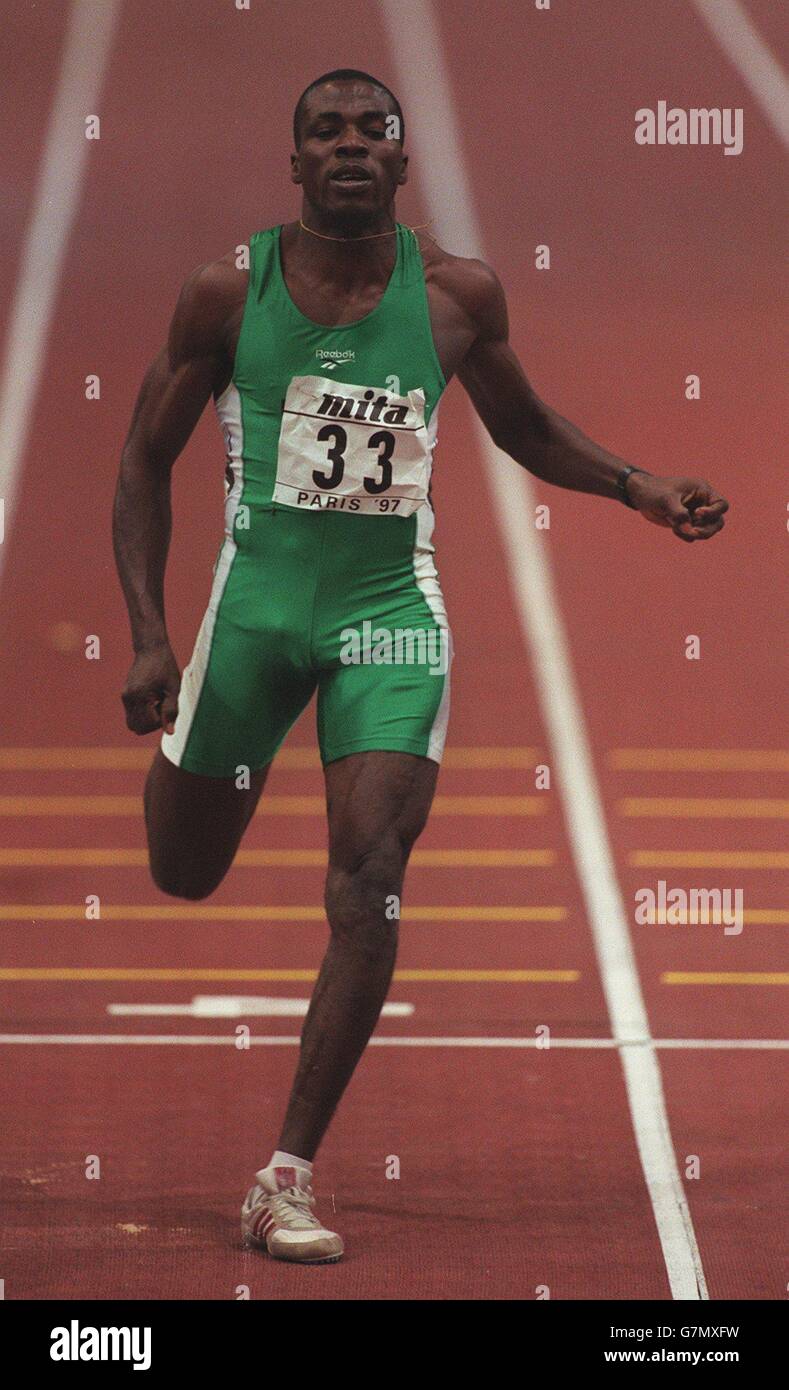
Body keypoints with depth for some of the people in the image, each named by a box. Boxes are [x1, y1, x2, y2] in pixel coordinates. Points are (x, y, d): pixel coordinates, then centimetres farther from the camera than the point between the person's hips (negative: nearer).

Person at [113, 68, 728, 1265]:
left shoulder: (458, 295, -2)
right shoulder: (228, 291, -6)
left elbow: (525, 428, 16)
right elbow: (146, 461, 2)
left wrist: (636, 485, -1)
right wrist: (149, 637, -6)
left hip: (392, 606, 0)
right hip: (259, 597, 0)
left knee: (369, 882, -13)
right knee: (184, 873, 11)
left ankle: (288, 1180, -7)